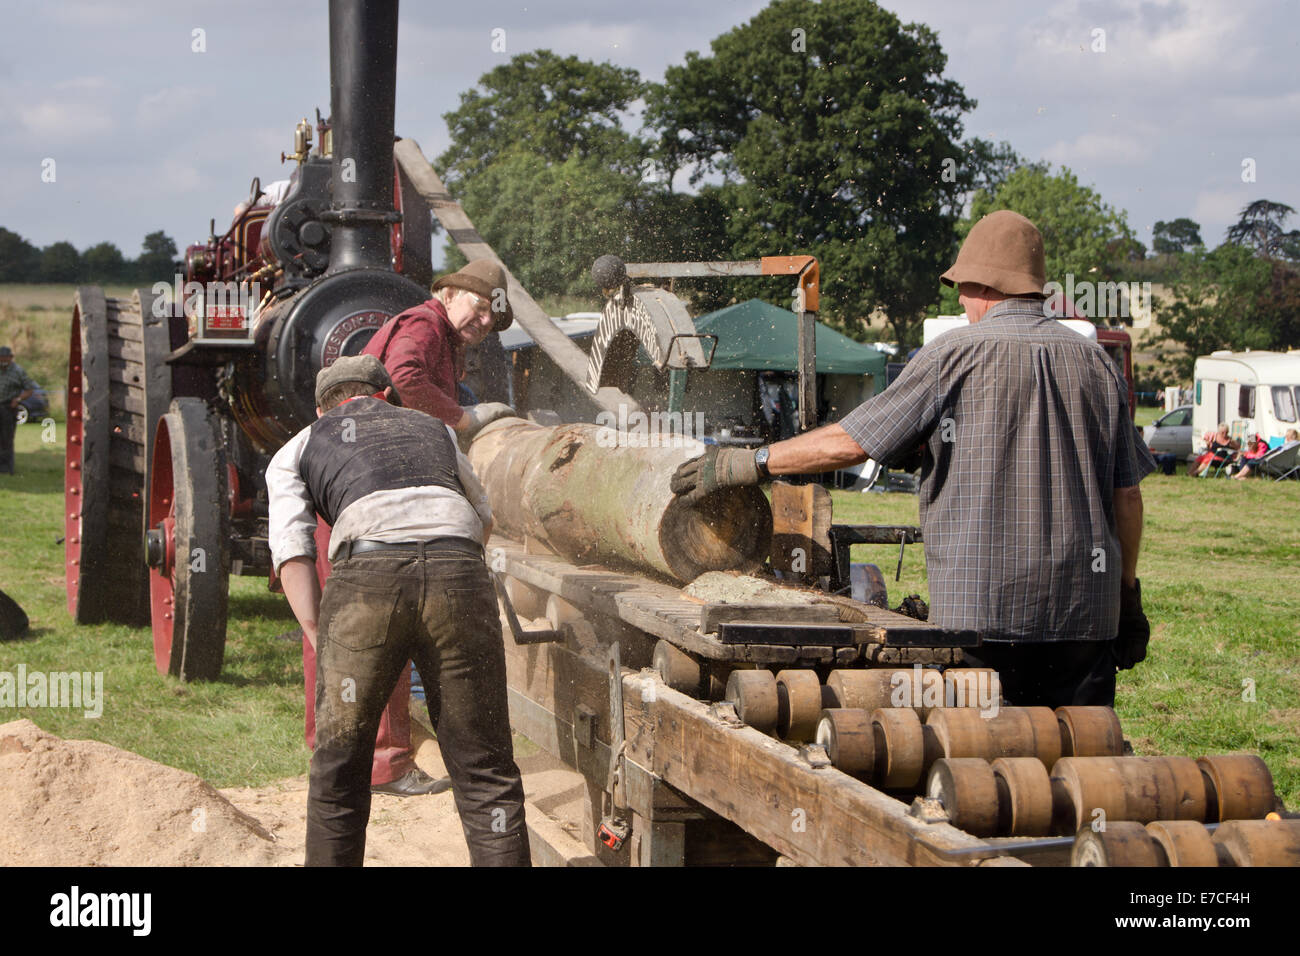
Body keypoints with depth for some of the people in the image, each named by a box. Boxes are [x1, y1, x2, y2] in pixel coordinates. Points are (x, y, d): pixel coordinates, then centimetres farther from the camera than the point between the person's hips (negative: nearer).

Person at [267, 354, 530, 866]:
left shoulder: (294, 452, 27)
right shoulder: (432, 427, 35)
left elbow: (292, 554, 11)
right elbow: (482, 518, 49)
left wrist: (321, 644, 8)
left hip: (366, 577, -1)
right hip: (460, 572, 2)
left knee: (339, 765, 16)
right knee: (485, 771, 7)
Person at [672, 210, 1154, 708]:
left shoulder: (955, 354, -3)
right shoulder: (1096, 362, 9)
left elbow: (848, 442, -4)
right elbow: (1127, 495, 10)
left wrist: (748, 463, 6)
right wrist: (1128, 593, 20)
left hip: (981, 607, -4)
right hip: (1084, 611, 4)